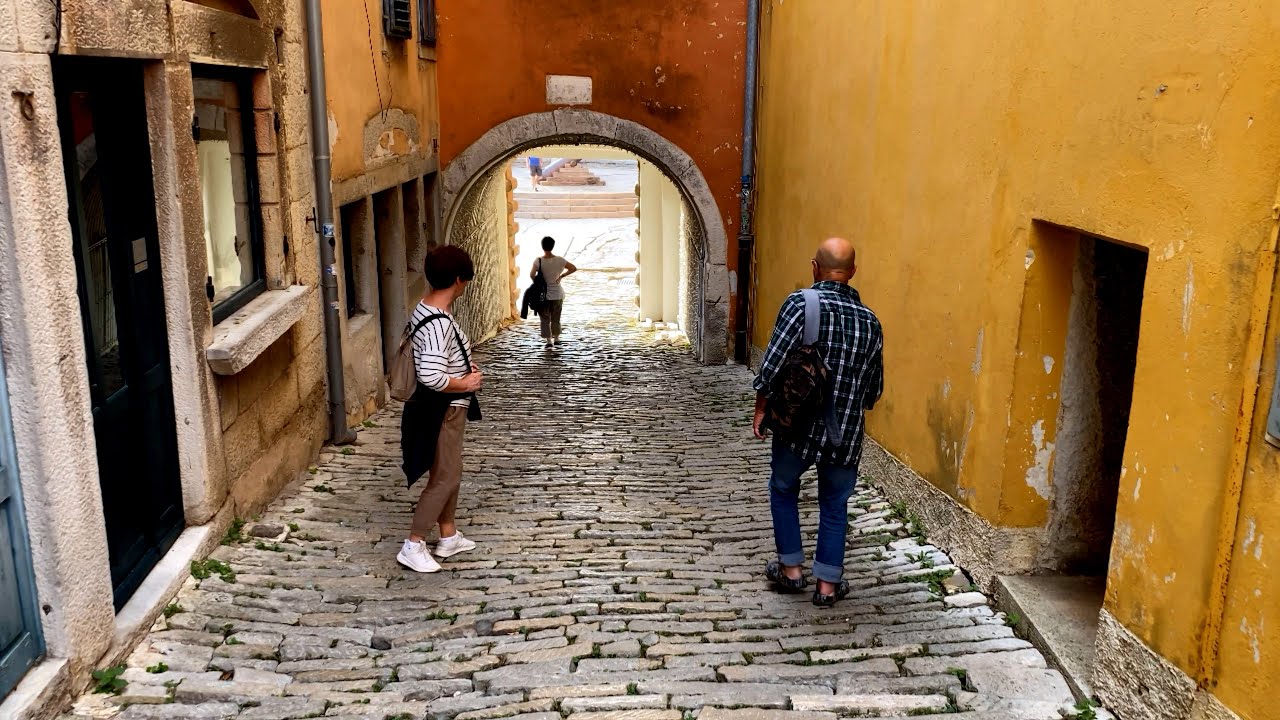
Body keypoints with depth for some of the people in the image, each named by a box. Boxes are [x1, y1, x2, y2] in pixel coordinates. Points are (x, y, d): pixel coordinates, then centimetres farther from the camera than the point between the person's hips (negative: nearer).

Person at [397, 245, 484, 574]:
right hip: (444, 411, -10)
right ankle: (413, 546, 10)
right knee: (445, 478, 1)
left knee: (449, 472, 19)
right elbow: (432, 377, -33)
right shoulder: (439, 323, -28)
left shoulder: (425, 309, 4)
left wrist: (463, 367, 10)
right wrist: (466, 384, -19)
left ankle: (449, 537, 32)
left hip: (445, 408, 10)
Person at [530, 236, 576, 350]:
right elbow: (574, 268, -3)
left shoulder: (539, 261, -13)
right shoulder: (559, 260, -7)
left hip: (543, 294, -2)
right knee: (556, 318, 18)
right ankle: (556, 339, 28)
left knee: (545, 319, 8)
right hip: (557, 294, 2)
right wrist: (561, 276, 3)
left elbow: (532, 274, -23)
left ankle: (549, 341, 6)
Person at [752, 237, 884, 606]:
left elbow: (772, 364, -18)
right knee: (834, 505, 18)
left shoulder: (800, 303, -12)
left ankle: (791, 568, 28)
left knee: (783, 489, 22)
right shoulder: (870, 320, 1)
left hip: (799, 427, -2)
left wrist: (761, 408, -4)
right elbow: (875, 389, 8)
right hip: (846, 435, 3)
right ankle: (828, 584, 23)